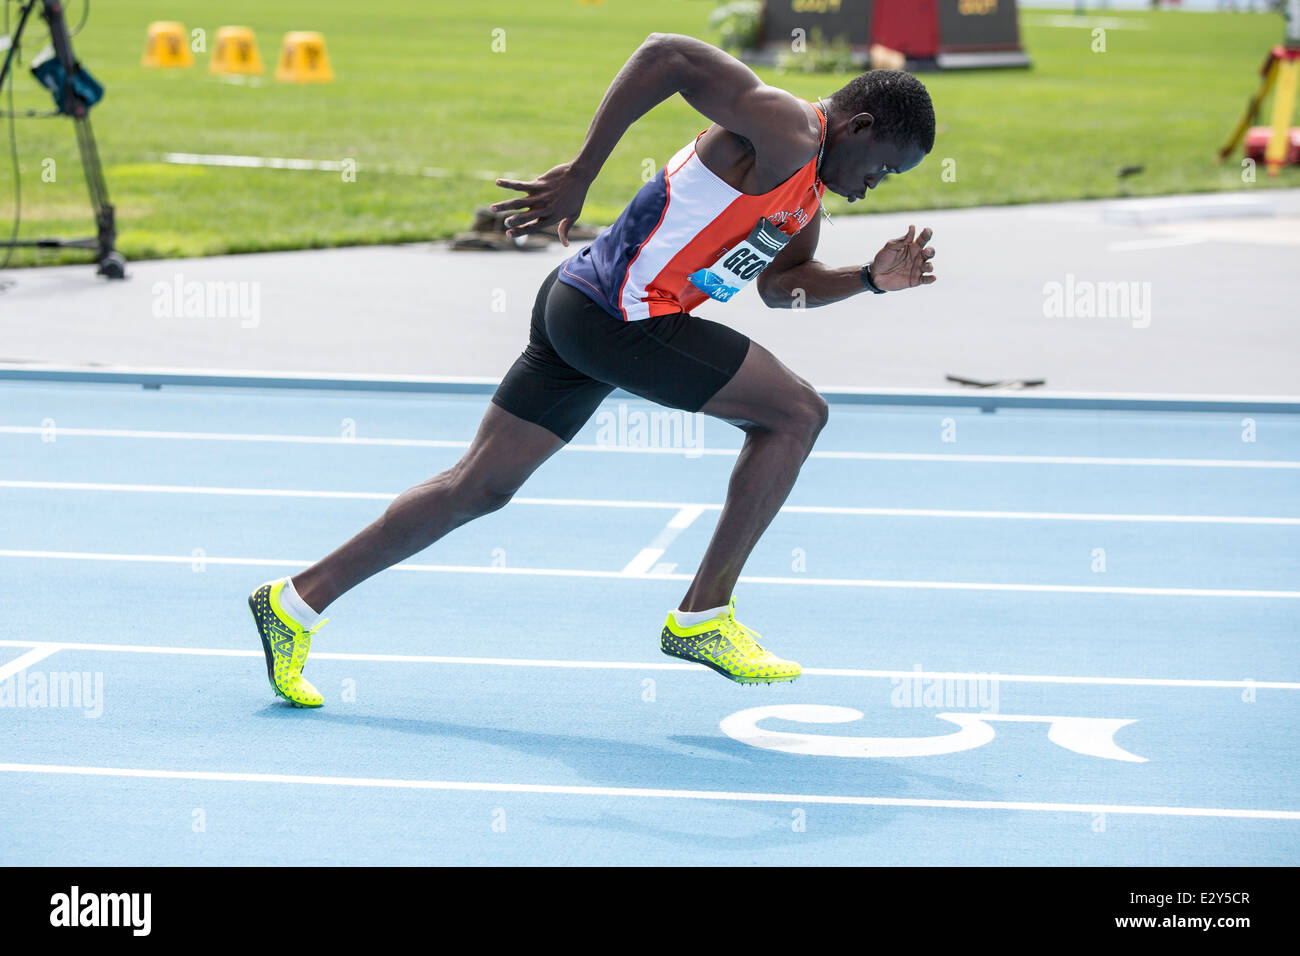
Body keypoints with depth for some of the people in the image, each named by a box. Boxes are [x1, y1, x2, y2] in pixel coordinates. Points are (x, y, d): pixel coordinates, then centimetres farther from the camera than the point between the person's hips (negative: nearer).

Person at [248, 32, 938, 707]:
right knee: (797, 414, -2)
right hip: (619, 316, -10)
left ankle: (297, 601, 16)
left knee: (480, 487, 12)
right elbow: (665, 54, -23)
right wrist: (580, 174, -24)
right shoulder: (783, 130, -13)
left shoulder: (808, 196, 17)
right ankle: (704, 617, 3)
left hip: (576, 310, 10)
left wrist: (872, 278, 16)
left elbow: (780, 285, 32)